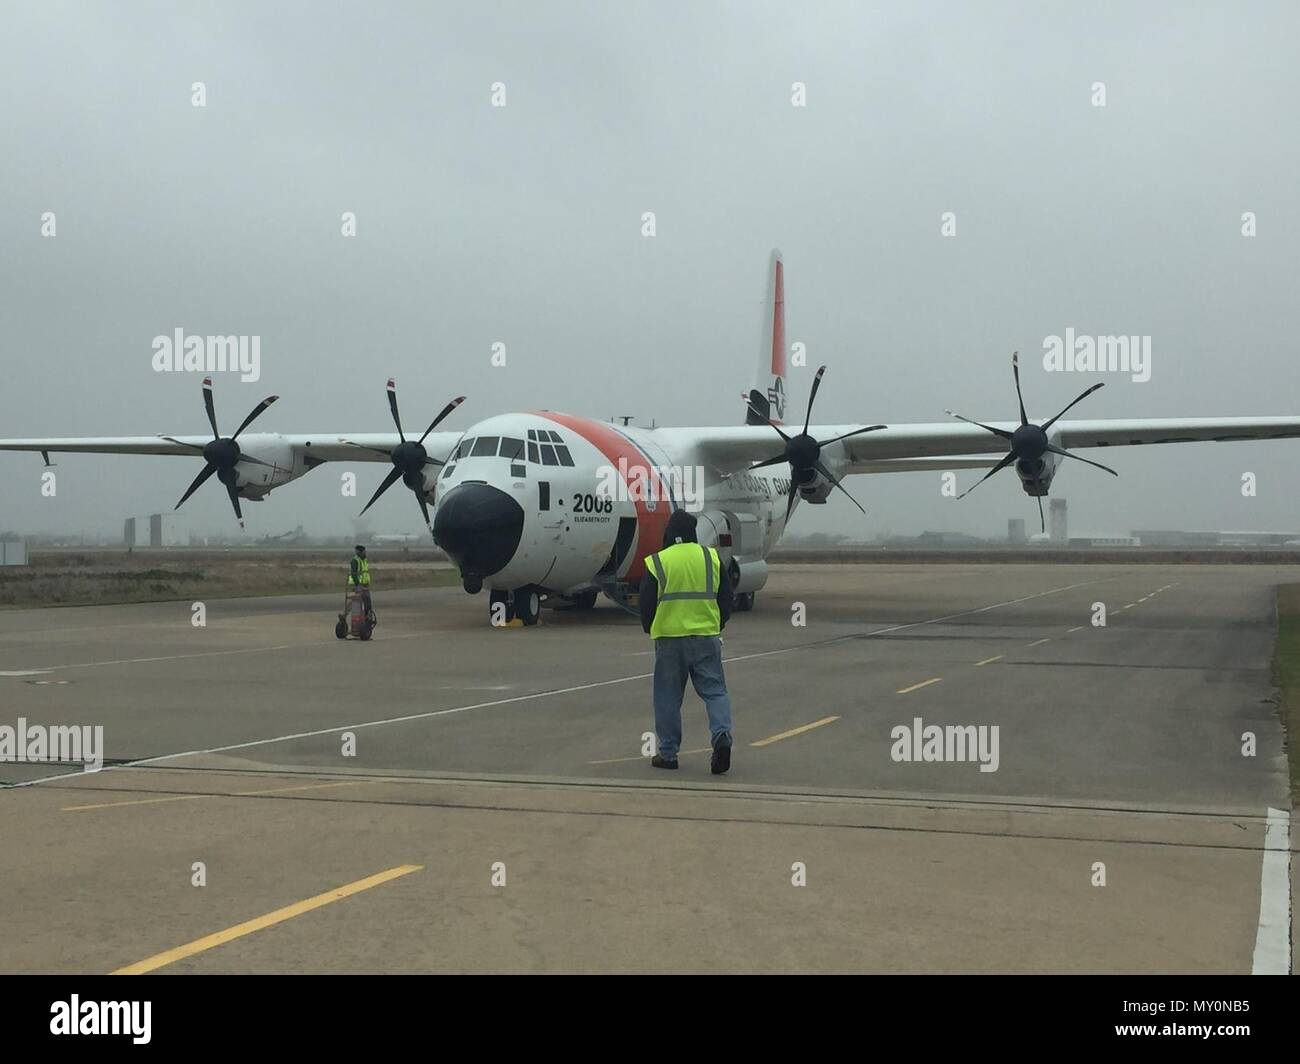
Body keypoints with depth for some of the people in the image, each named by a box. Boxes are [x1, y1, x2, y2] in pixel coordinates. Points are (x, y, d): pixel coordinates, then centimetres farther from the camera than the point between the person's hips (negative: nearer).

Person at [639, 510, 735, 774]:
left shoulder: (656, 563, -4)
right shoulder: (712, 557, 4)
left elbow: (646, 603, -1)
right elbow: (726, 597, 8)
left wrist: (650, 630, 18)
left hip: (669, 637, -1)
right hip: (707, 636, 1)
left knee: (668, 696, 8)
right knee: (714, 690, 6)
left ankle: (667, 753, 11)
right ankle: (722, 735, -16)